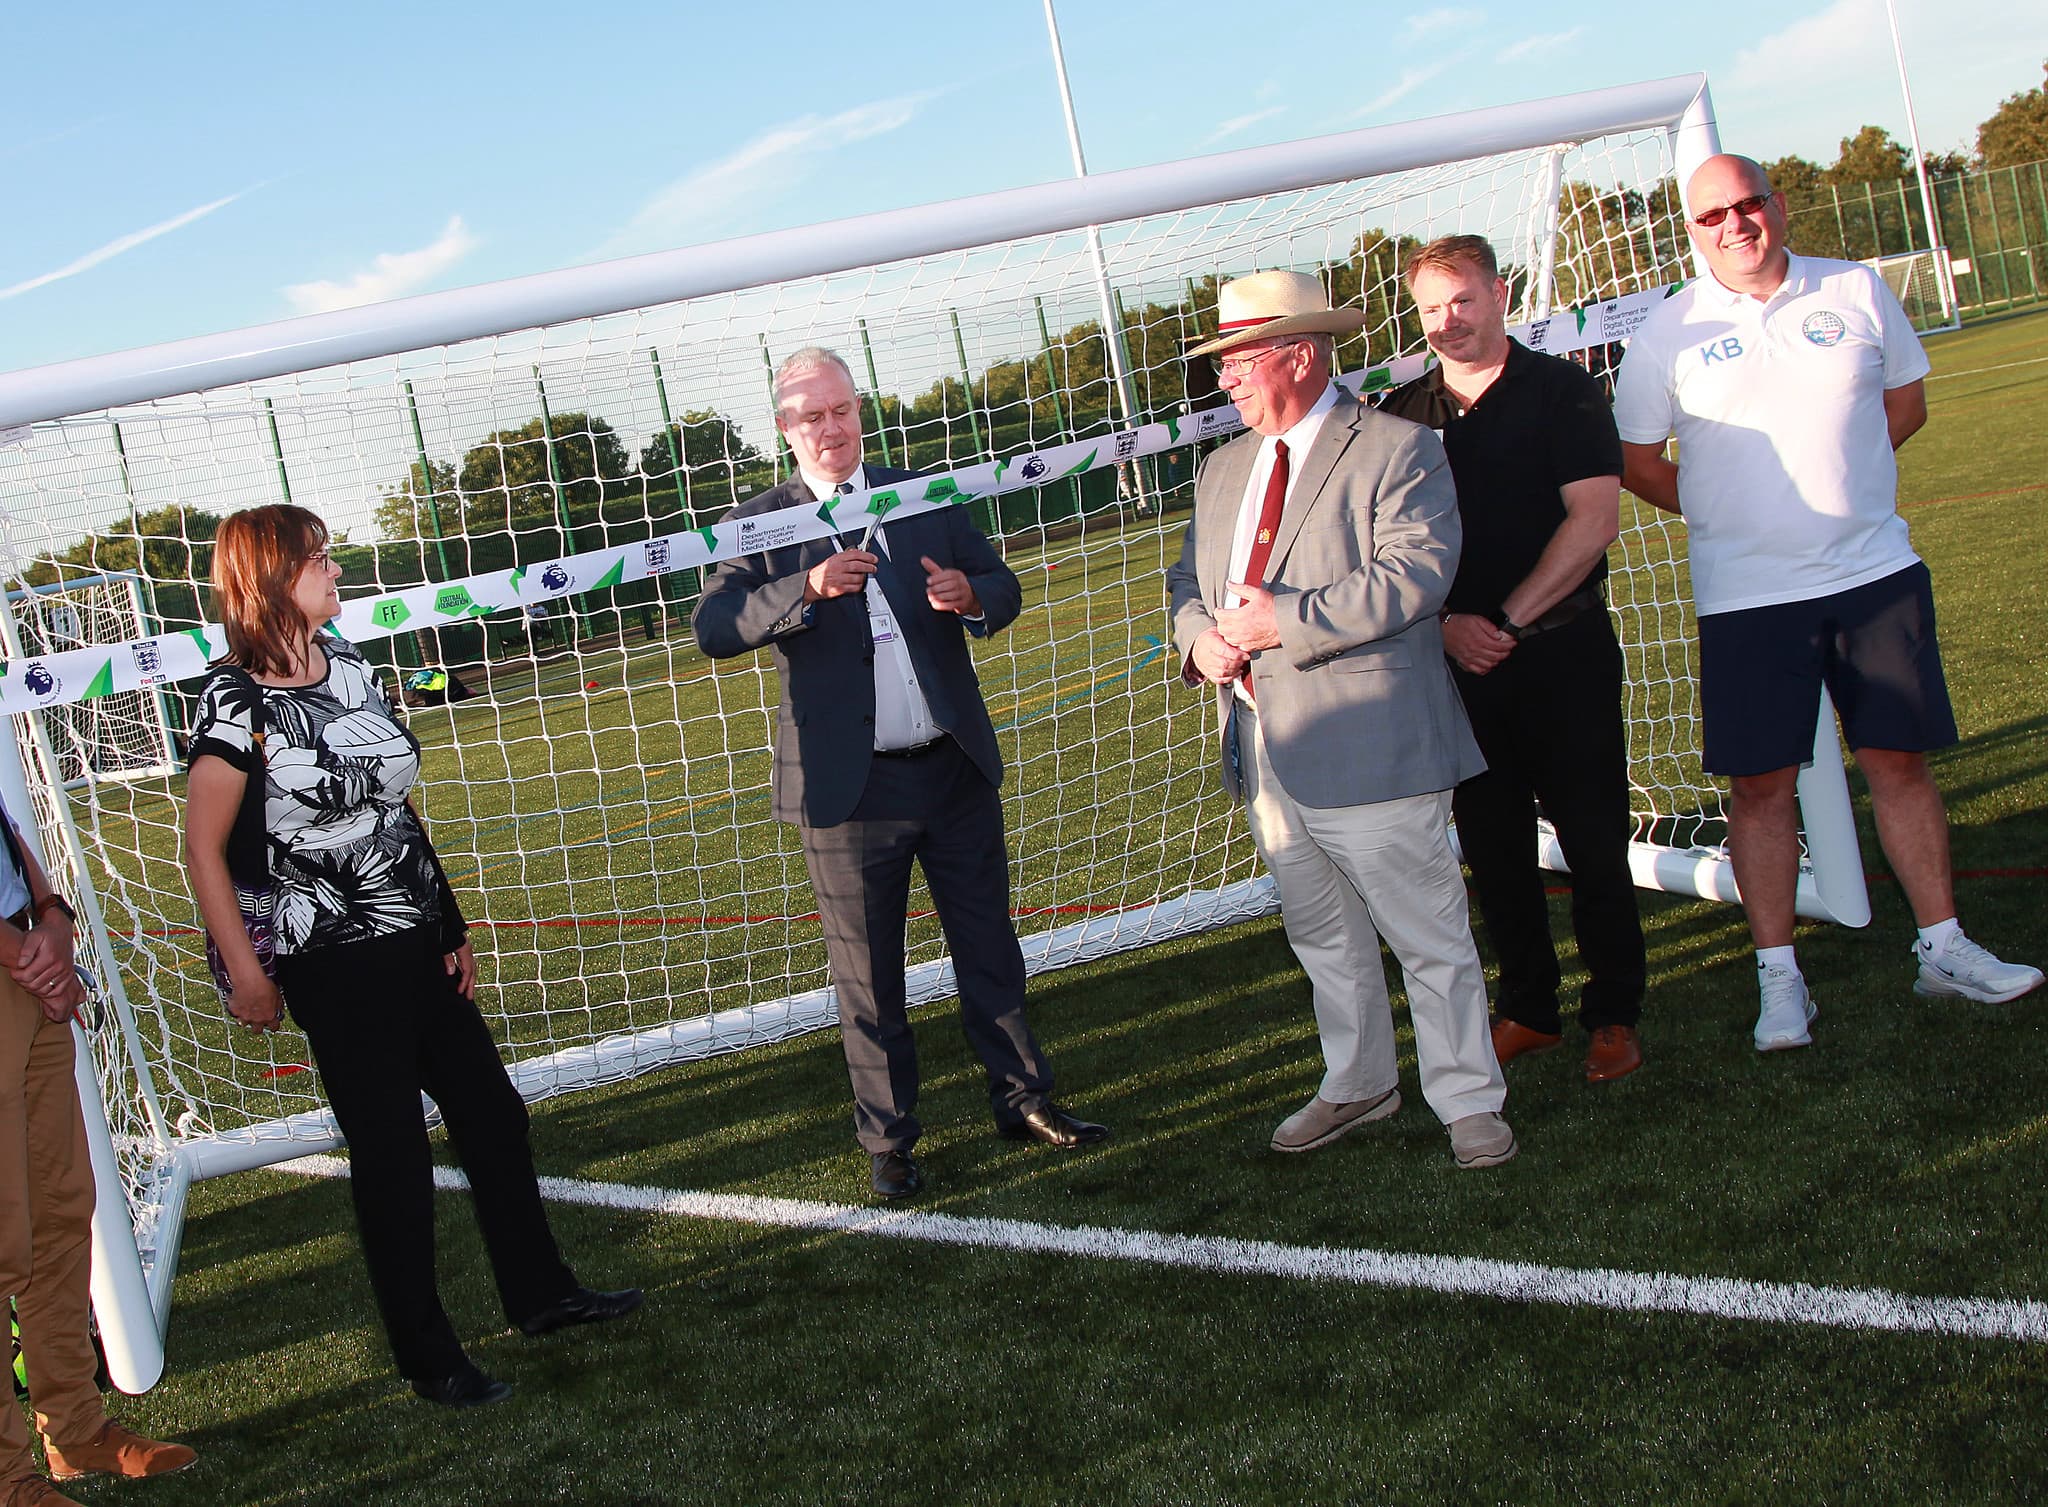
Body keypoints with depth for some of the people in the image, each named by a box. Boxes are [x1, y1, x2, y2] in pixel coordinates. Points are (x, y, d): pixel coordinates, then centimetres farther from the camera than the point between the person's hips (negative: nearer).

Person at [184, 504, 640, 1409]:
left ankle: (539, 1293, 32)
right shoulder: (238, 703, -15)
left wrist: (451, 929, 11)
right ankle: (424, 1355, 19)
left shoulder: (349, 666, 7)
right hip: (338, 967, -7)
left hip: (417, 942, 7)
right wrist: (245, 976, -12)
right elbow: (202, 847, -12)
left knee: (492, 1115, 14)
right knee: (392, 1155, 3)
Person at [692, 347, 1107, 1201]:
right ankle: (887, 1142, 22)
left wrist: (970, 596, -15)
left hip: (956, 770, 3)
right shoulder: (759, 525, -1)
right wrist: (809, 587, -29)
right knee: (867, 977, 8)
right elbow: (713, 630, -15)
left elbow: (1004, 590, 9)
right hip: (848, 787, -3)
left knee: (989, 948, 14)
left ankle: (1024, 1101, 30)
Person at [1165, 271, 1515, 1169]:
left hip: (1370, 750, -7)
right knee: (1323, 938, 18)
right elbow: (1188, 580, 20)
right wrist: (1201, 638, -4)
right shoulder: (1224, 469, 17)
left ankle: (1468, 1102, 14)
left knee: (1429, 938, 0)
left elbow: (1415, 575, -20)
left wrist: (1287, 620, -21)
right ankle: (1357, 1087, 34)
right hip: (1267, 756, 7)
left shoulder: (1397, 451, -7)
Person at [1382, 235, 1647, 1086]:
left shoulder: (1560, 392, -1)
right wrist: (1444, 625, -9)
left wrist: (1510, 620, -14)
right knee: (1493, 848, 9)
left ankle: (1614, 1014, 13)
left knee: (1593, 840, 1)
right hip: (1458, 663, 3)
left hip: (1563, 652, -3)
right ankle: (1527, 1010, 22)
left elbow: (1594, 518, -10)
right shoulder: (1402, 418, 8)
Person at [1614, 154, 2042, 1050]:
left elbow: (1906, 402, 14)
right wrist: (1726, 513, 6)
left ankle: (1943, 950, 19)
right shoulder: (1669, 331, -1)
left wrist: (1830, 477, 5)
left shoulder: (1857, 291, 4)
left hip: (1875, 571, 2)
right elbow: (1636, 461, 6)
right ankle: (1779, 978, 10)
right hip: (1745, 595, -2)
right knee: (1759, 782, 0)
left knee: (1899, 760, 7)